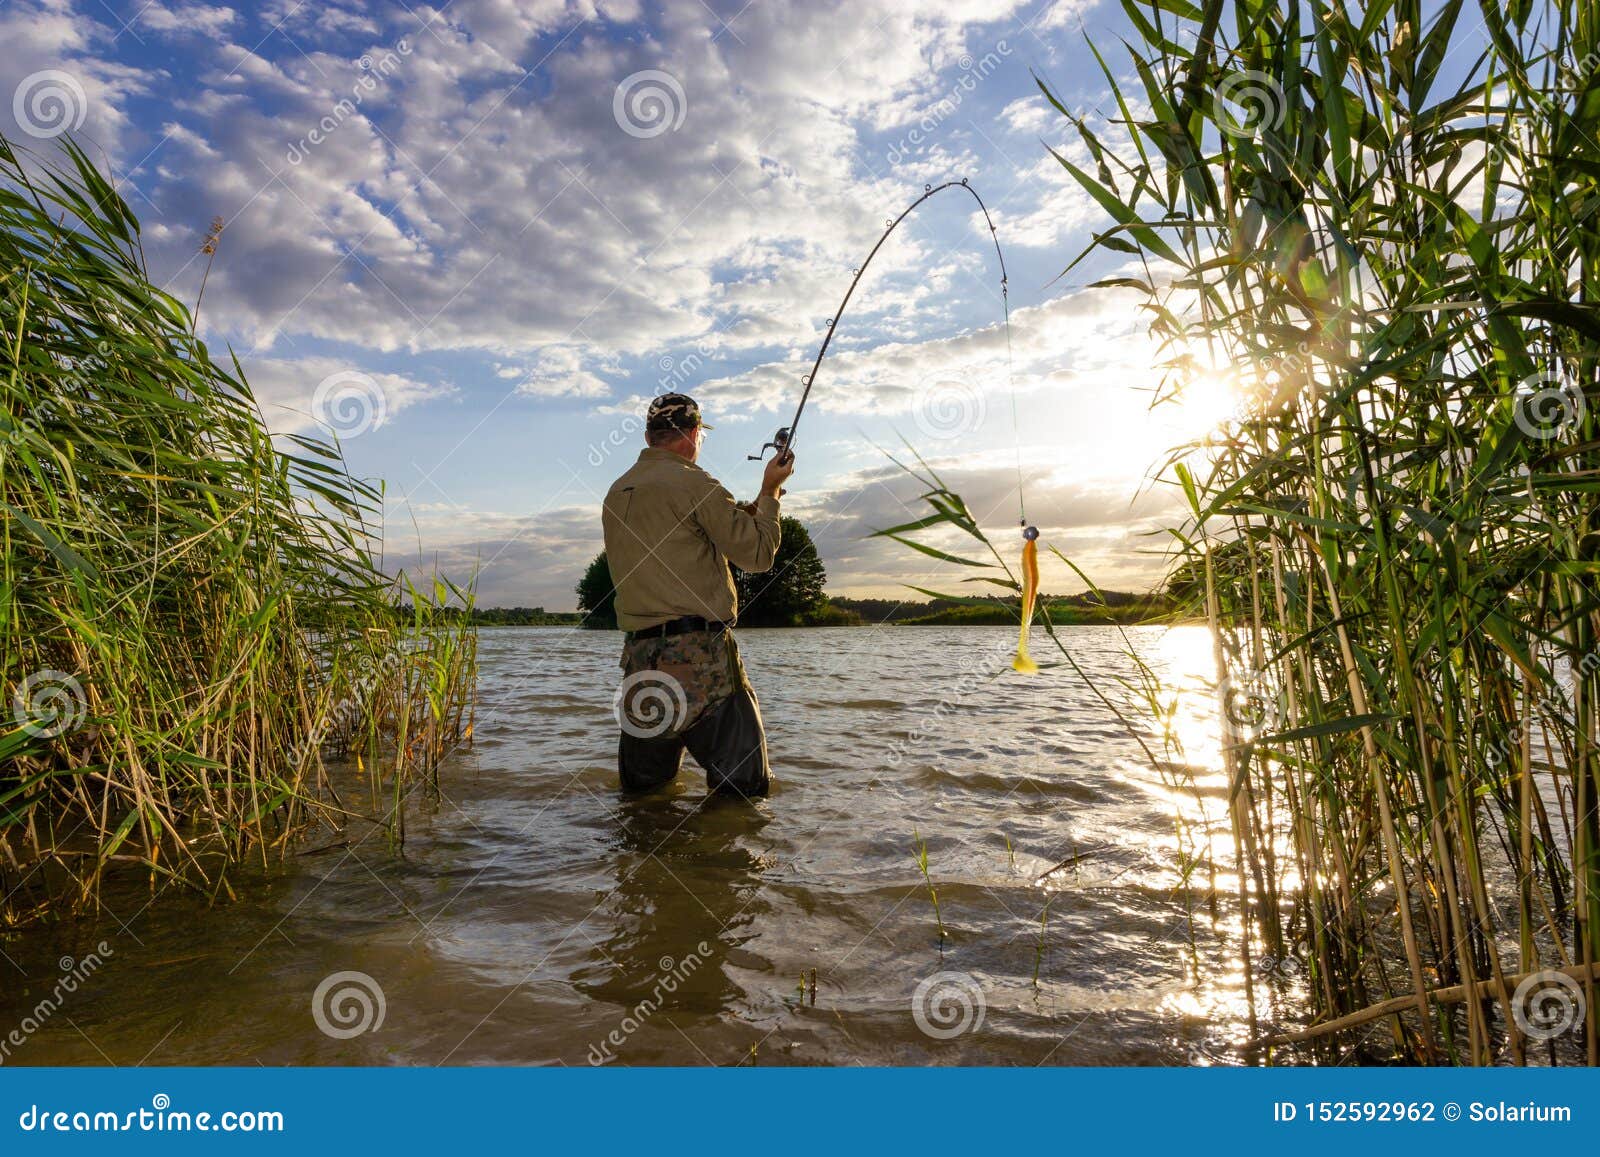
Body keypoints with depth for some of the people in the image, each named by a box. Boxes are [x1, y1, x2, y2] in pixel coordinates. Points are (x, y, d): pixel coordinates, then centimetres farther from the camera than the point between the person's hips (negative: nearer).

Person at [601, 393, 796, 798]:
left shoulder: (616, 494, 15)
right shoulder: (692, 483, -7)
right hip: (700, 658, -7)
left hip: (639, 658, 7)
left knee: (640, 792, 19)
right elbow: (758, 554, -5)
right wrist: (770, 492, 10)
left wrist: (749, 510, 26)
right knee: (747, 788, 1)